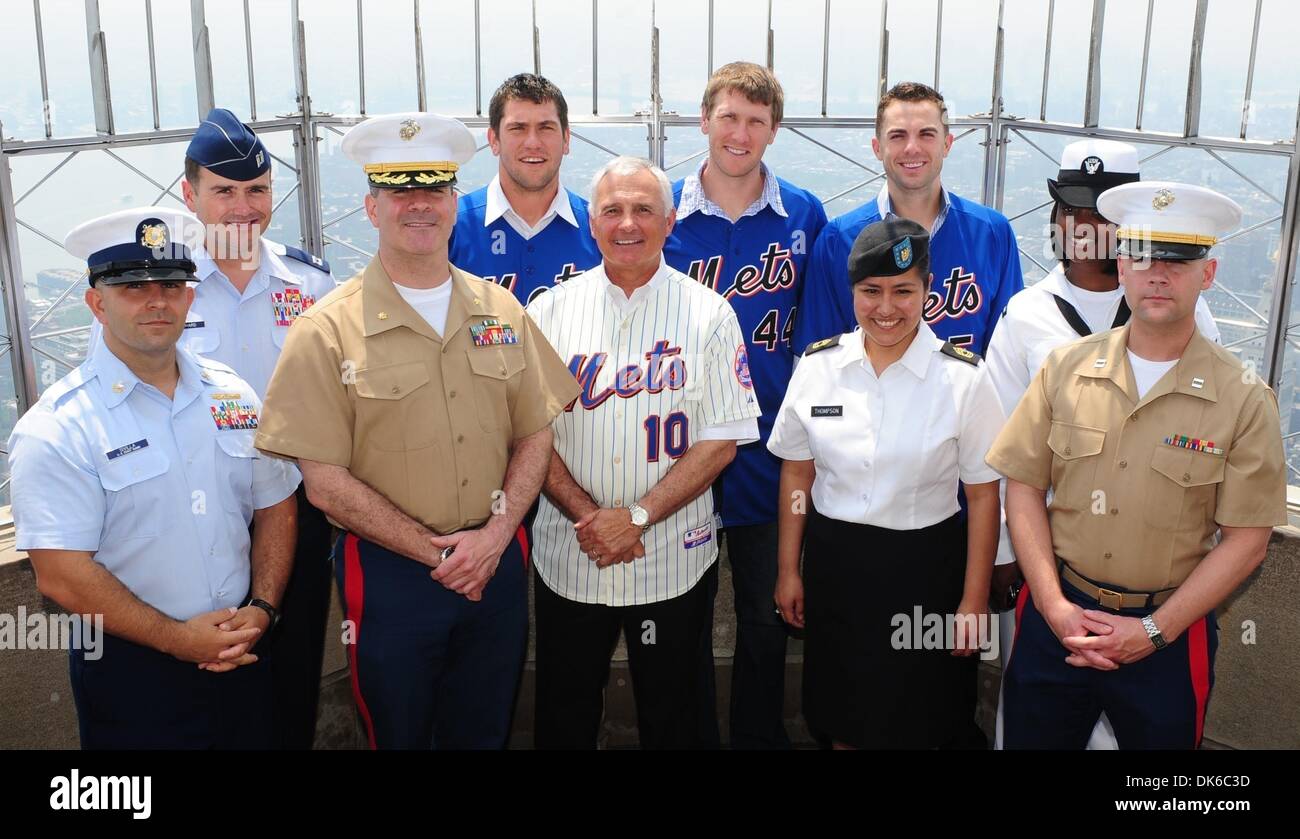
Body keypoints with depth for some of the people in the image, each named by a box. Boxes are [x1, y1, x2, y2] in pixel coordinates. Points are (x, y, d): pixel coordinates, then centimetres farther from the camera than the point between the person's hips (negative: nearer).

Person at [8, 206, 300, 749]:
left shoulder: (233, 395, 3)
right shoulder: (56, 429, -13)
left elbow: (275, 507, 7)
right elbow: (61, 576, -17)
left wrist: (262, 609, -6)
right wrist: (178, 639, -16)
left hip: (241, 655, 4)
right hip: (131, 675, -4)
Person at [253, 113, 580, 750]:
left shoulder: (502, 312, 2)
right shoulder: (326, 331, -10)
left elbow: (534, 435, 5)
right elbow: (326, 483, -12)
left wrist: (495, 534, -10)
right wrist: (436, 553, -13)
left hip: (497, 566, 4)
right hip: (389, 574, -3)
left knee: (484, 734, 20)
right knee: (397, 735, 15)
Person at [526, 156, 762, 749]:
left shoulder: (708, 315, -4)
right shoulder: (551, 312, 1)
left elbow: (722, 440, -7)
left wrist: (638, 516, -16)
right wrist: (586, 515, -13)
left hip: (674, 560, -1)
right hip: (568, 558, 2)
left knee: (670, 718, 14)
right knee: (565, 717, 16)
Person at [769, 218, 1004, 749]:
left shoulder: (964, 377, -10)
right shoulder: (818, 366, -2)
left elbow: (983, 495, -6)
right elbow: (797, 473, 6)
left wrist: (973, 601, -6)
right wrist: (788, 570, 7)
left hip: (926, 569, -2)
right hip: (834, 565, 3)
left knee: (919, 727, 12)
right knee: (843, 723, 16)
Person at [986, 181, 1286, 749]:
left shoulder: (1244, 398, -8)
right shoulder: (1066, 367, -2)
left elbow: (1245, 539, -7)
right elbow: (1023, 487, 0)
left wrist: (1154, 631, -11)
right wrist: (1053, 604, -8)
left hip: (1169, 633, -1)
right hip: (1055, 617, 2)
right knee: (1031, 738, 13)